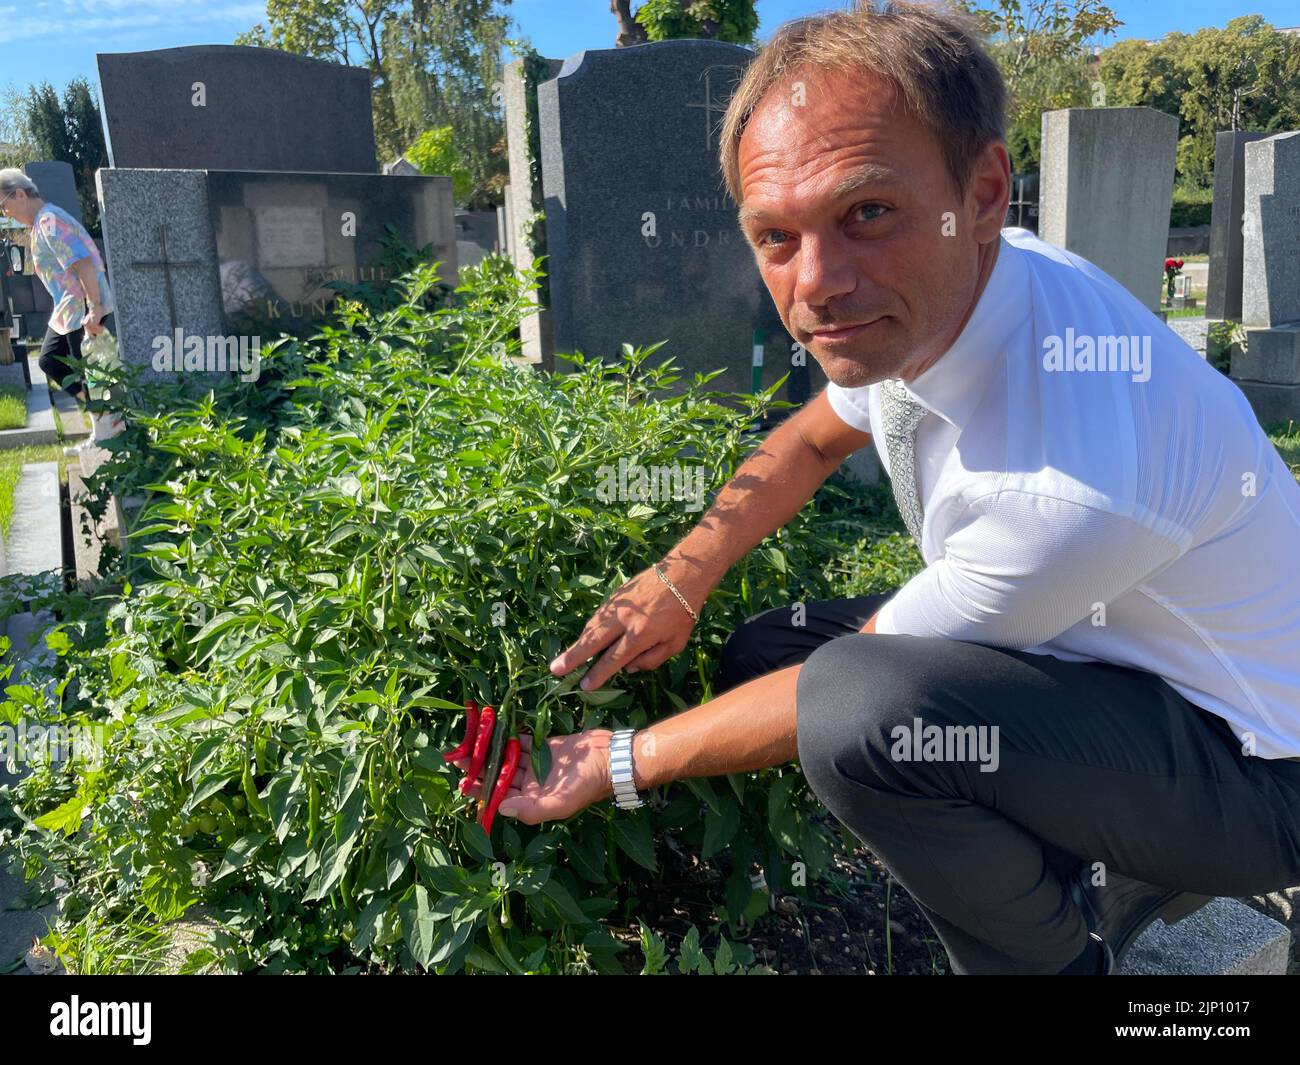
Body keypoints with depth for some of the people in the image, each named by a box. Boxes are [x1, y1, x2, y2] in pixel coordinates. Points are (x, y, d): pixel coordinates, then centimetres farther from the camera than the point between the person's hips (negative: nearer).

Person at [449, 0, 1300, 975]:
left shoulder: (1074, 482, -37)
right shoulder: (915, 298, -12)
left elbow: (852, 698, -24)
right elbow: (812, 439, 8)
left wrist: (620, 763, -14)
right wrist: (678, 580, -4)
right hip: (1088, 650, 8)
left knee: (853, 702, -34)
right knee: (759, 653, 4)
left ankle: (1067, 939, -1)